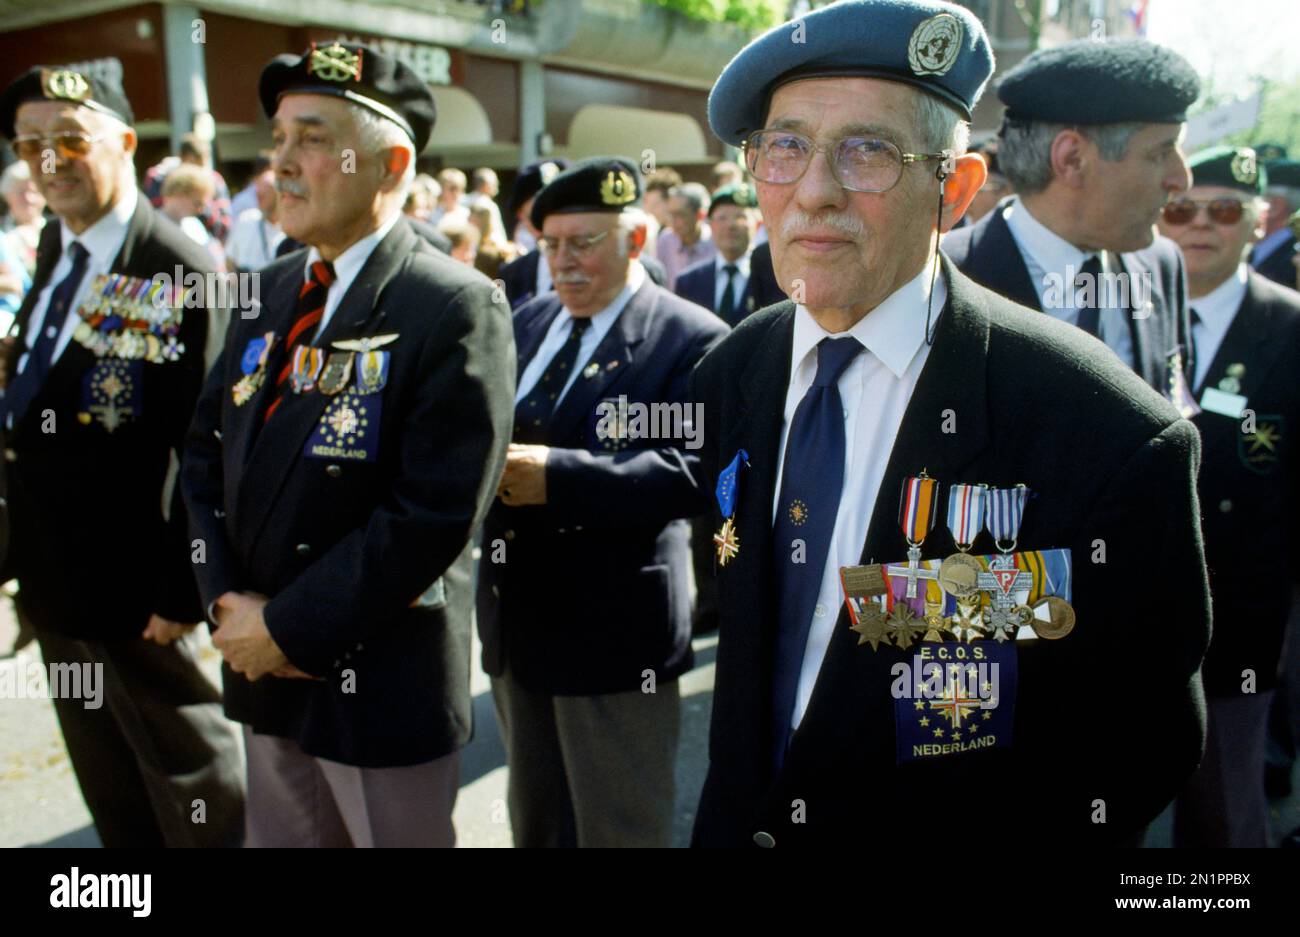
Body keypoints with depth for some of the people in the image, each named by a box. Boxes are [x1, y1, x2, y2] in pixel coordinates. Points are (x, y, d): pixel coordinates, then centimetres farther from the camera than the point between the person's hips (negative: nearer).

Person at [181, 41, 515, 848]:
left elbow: (436, 512, -23)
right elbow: (207, 454, 9)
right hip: (266, 674, 7)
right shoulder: (274, 292, 6)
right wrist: (229, 601, -5)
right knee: (279, 836, 22)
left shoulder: (457, 309, -17)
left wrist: (289, 627, -16)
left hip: (384, 683, -6)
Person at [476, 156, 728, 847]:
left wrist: (555, 475, -31)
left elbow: (694, 470, -22)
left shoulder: (690, 339, -11)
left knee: (618, 830, 10)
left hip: (613, 631, -6)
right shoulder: (527, 323, 11)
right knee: (535, 822, 23)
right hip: (518, 621, 7)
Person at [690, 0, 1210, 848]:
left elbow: (1141, 754, -17)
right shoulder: (731, 375, -7)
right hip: (744, 822, 5)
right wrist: (735, 817, -1)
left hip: (956, 830, -4)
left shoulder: (1111, 437, -24)